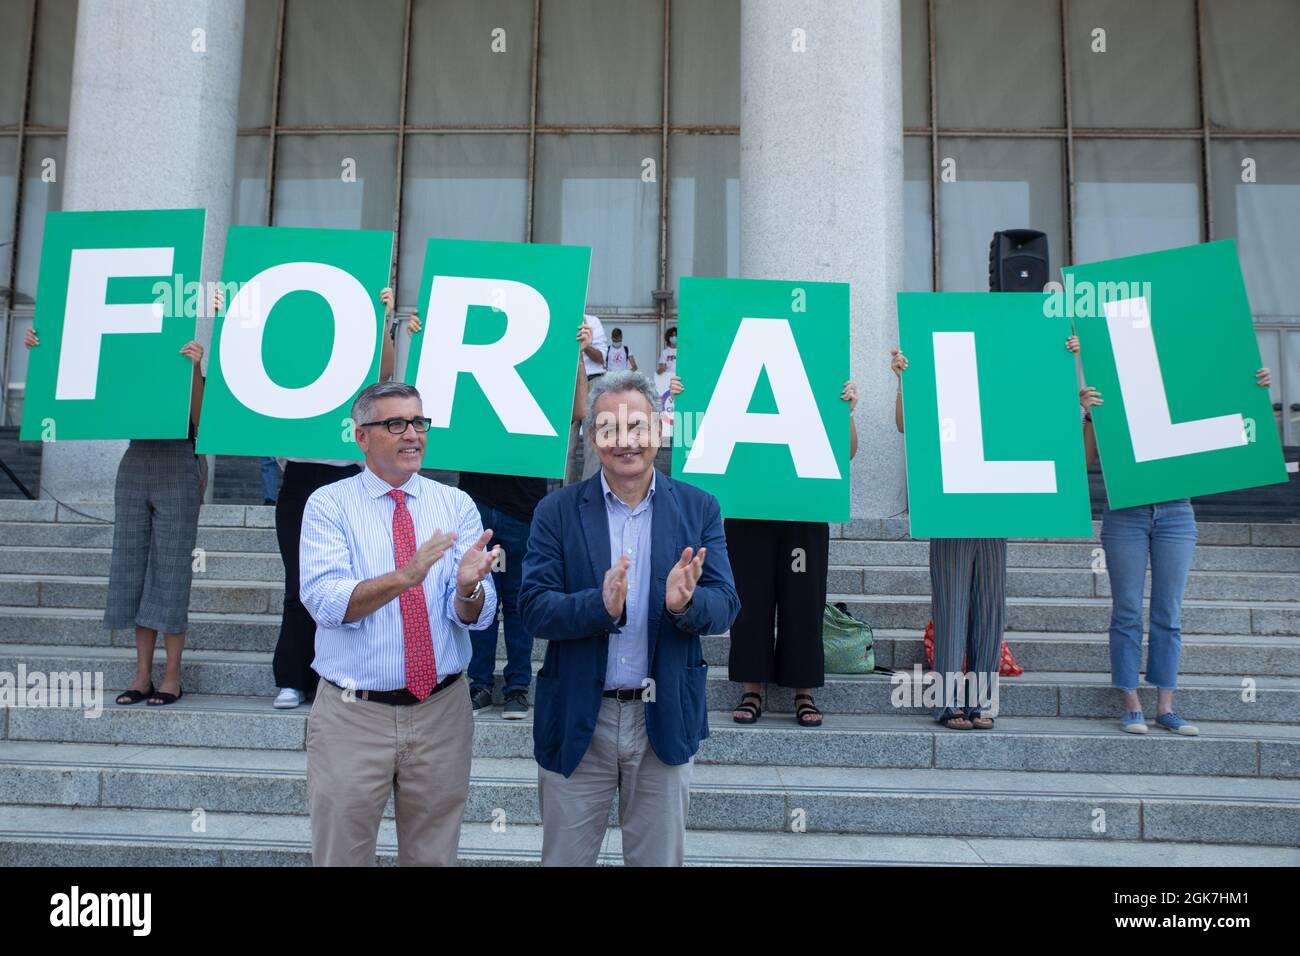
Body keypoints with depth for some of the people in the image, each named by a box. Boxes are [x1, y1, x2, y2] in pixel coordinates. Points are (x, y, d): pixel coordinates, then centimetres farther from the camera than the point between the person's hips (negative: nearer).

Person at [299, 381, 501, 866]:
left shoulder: (456, 505, 2)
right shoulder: (328, 504, -3)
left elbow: (477, 615, -7)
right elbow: (325, 602, -17)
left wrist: (468, 587, -30)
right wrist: (404, 577, -32)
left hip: (442, 714, 2)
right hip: (352, 716, -2)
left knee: (433, 854, 15)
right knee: (341, 853, 11)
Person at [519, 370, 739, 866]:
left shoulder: (699, 508, -1)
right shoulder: (557, 510, -4)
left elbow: (725, 606, -7)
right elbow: (533, 607, -12)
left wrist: (685, 603, -29)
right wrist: (601, 604, -30)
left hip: (665, 719, 1)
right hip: (577, 720, 0)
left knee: (659, 857, 18)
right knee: (565, 857, 16)